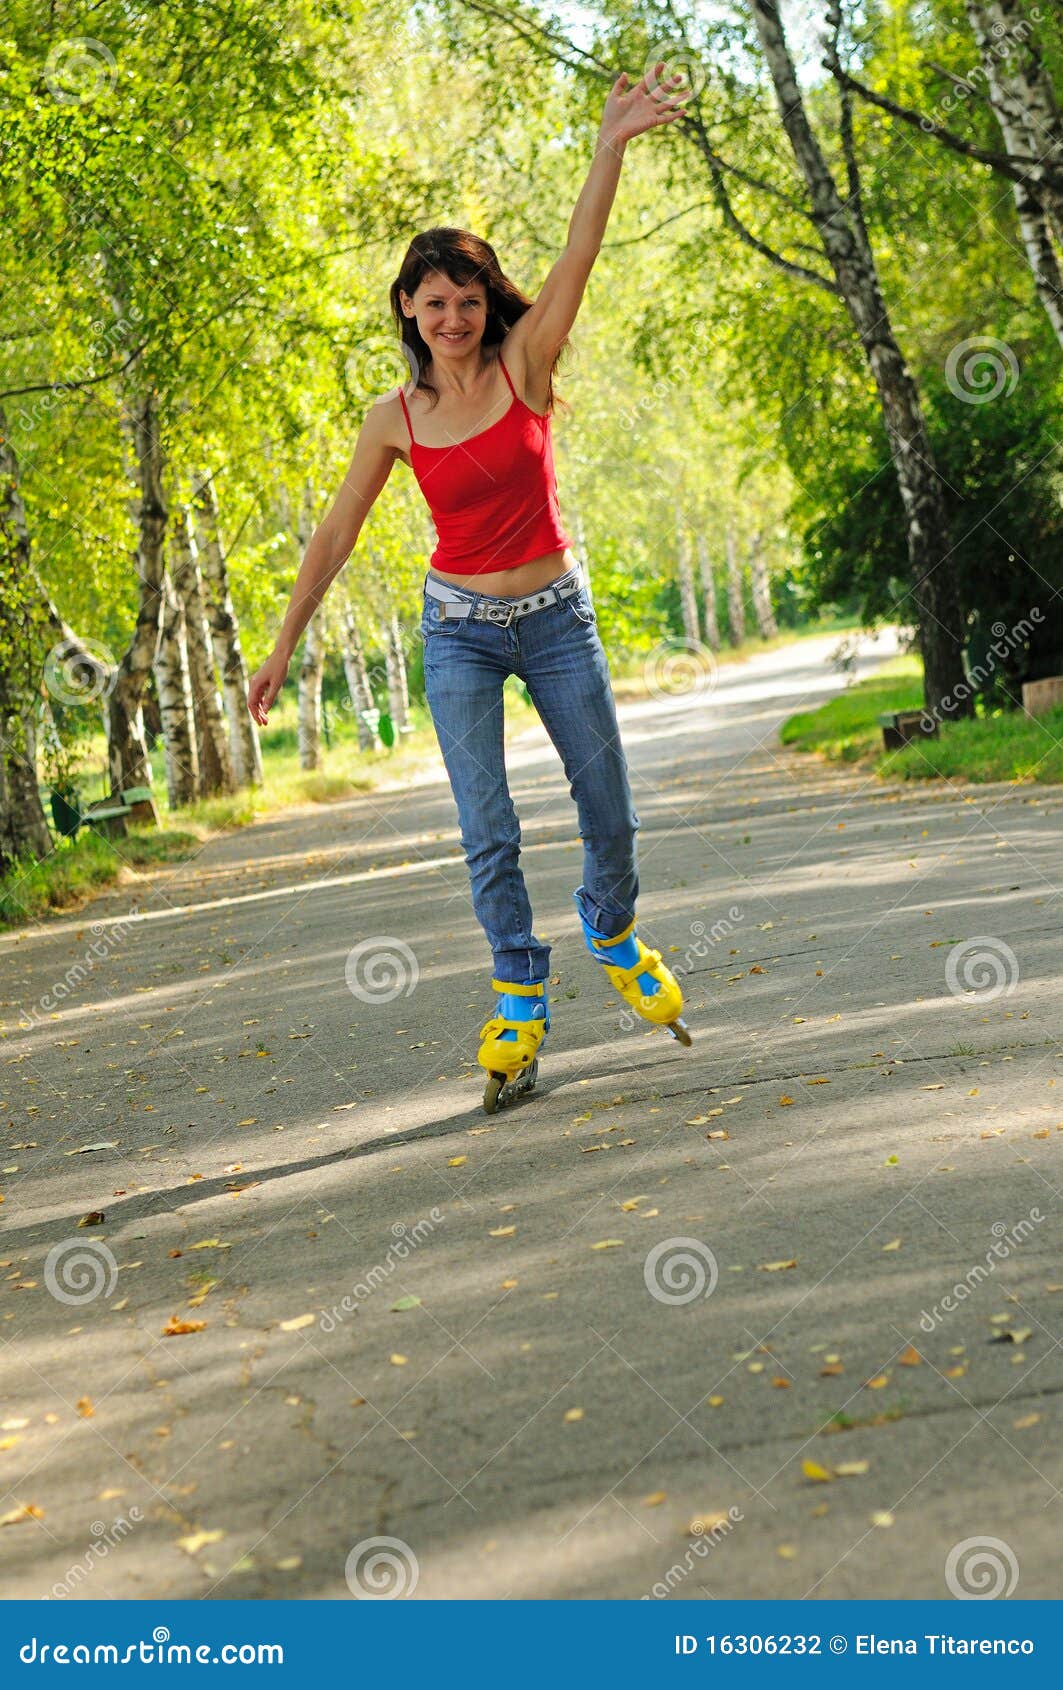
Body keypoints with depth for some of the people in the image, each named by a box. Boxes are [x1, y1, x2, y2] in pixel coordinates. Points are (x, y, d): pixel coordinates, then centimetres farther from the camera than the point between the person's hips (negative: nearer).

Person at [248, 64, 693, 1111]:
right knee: (488, 831, -6)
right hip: (461, 630, 0)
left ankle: (612, 936, 37)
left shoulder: (524, 365, -5)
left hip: (557, 618, 0)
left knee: (609, 812, 8)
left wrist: (612, 146, -33)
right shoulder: (395, 420, -3)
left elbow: (576, 260, -20)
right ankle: (519, 1003, 7)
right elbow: (335, 537, 5)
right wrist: (283, 648, 6)